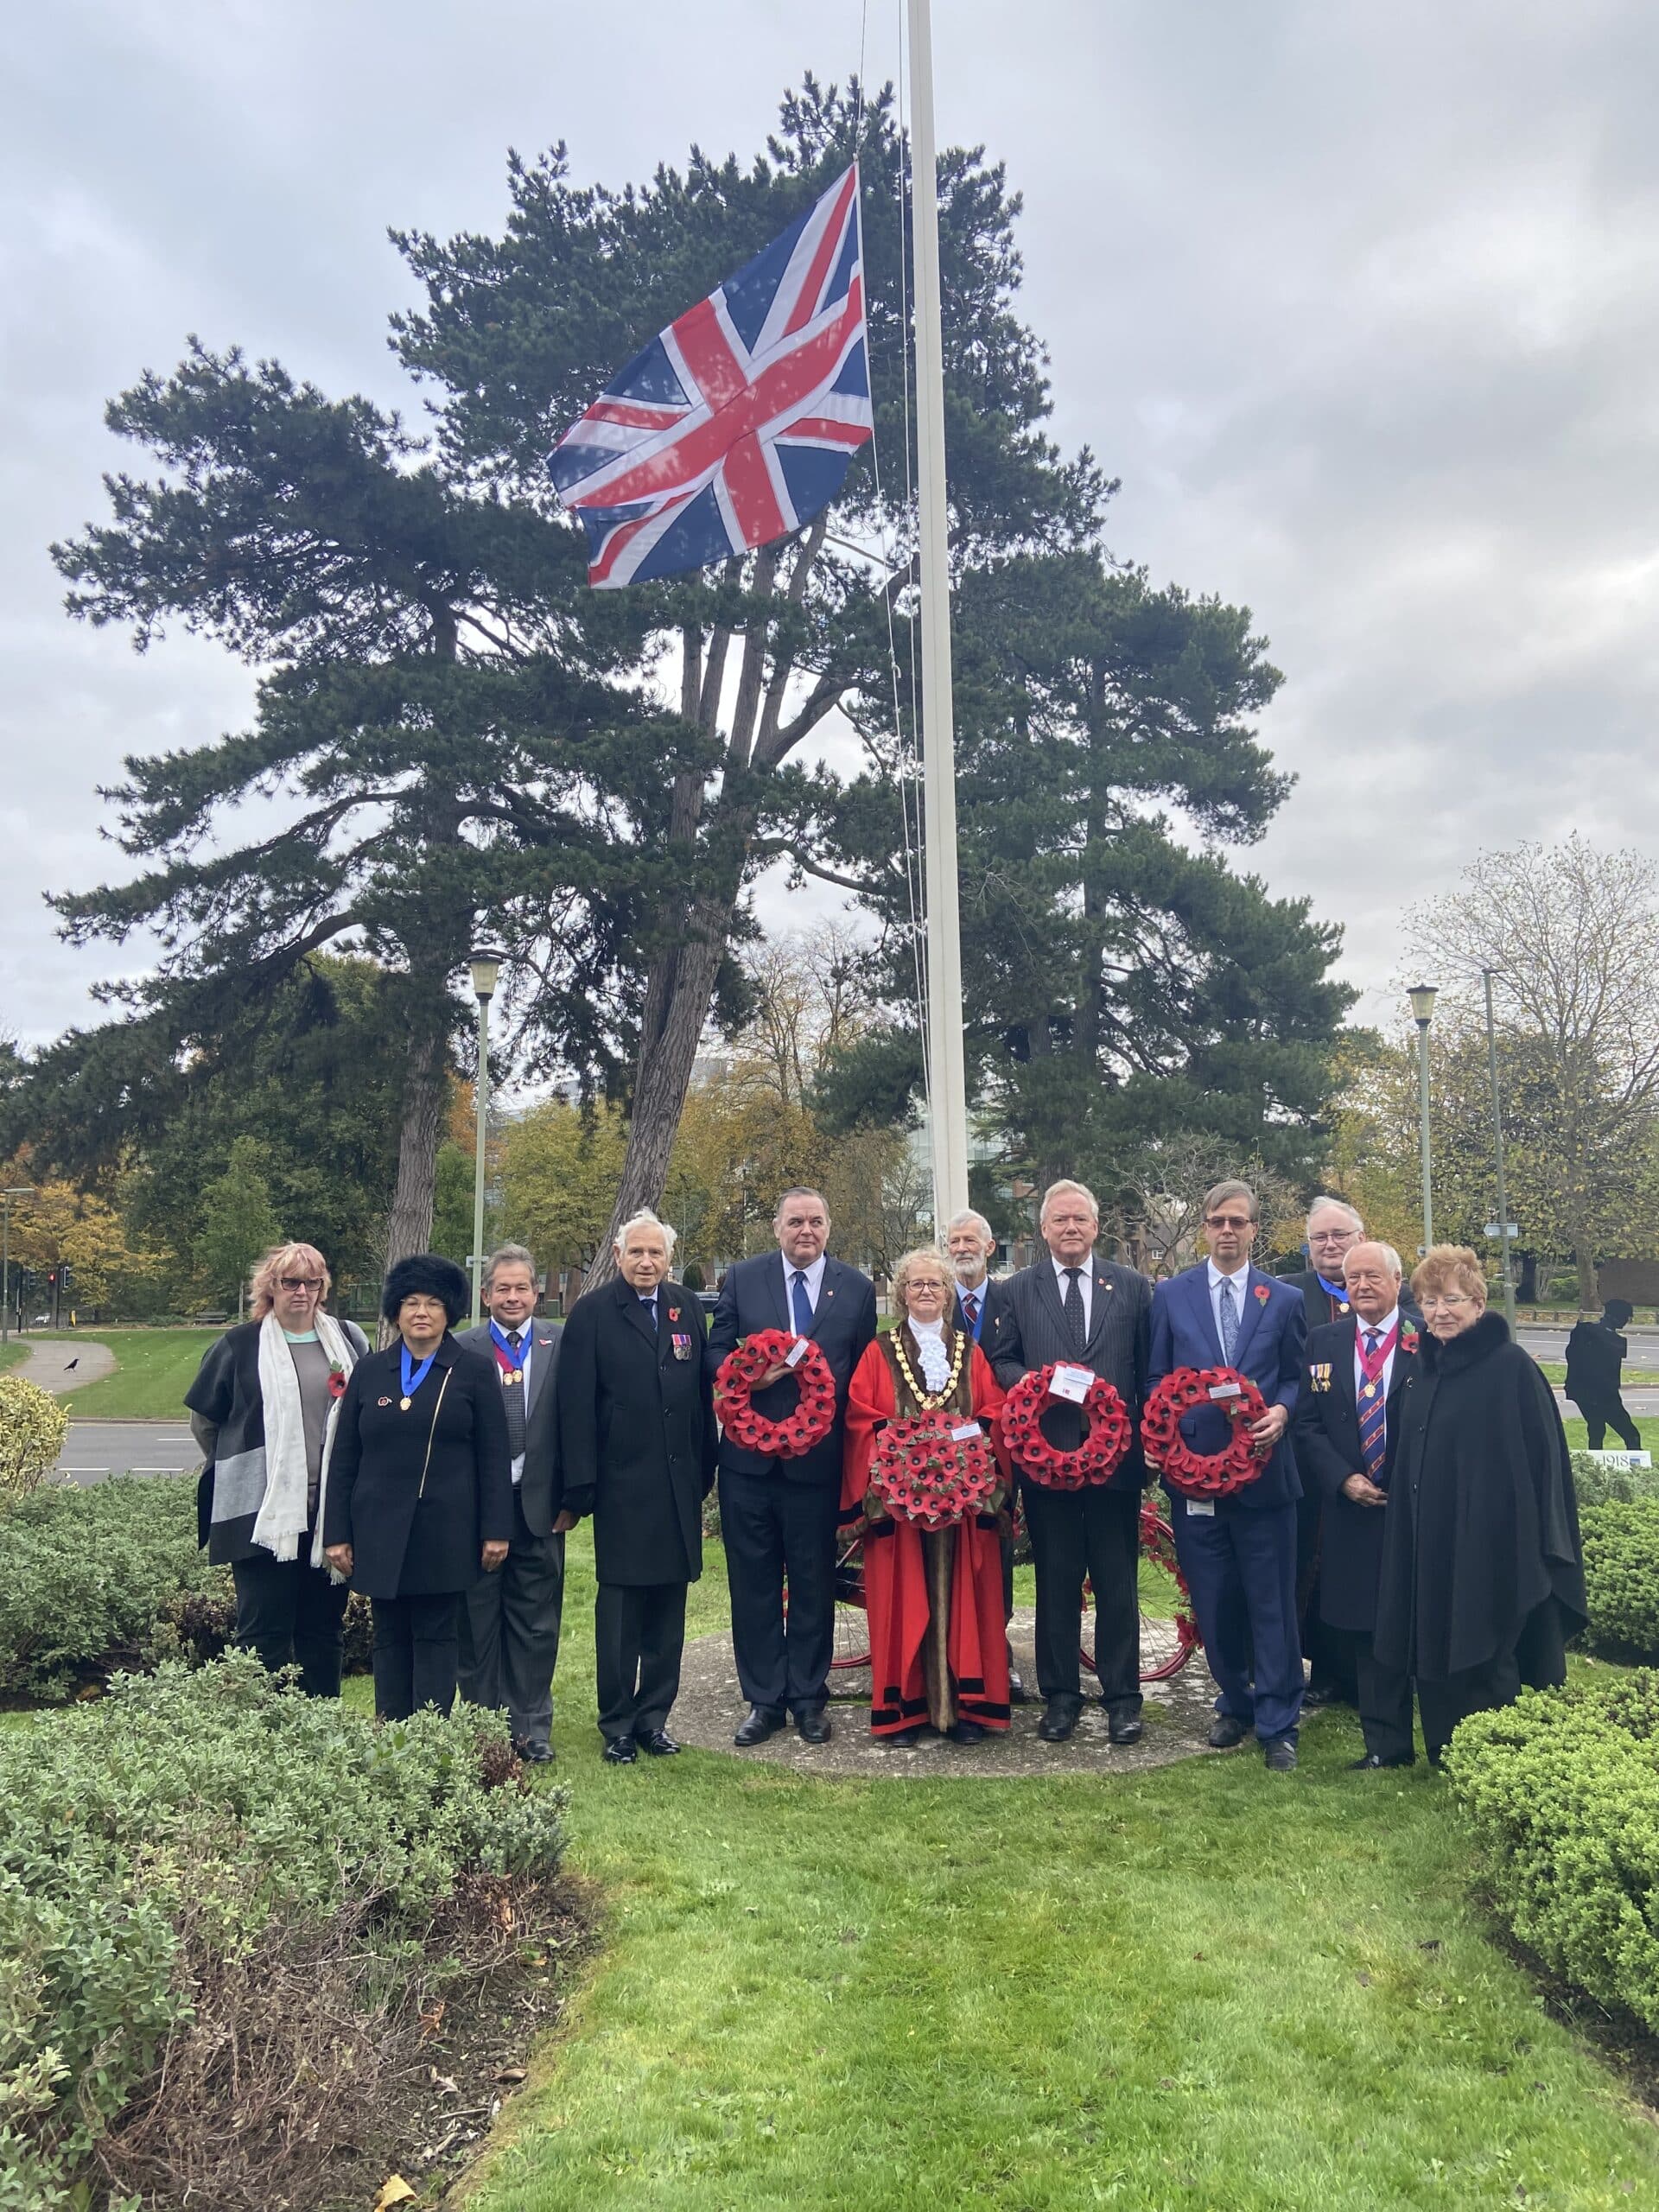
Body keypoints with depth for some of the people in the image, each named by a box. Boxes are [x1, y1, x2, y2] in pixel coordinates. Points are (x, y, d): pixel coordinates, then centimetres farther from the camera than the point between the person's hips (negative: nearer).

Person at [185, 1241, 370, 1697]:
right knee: (264, 1630, -1)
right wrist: (239, 1469, 11)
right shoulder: (240, 1347, 1)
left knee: (322, 1627, 11)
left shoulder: (348, 1341, 8)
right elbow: (203, 1420, 10)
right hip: (264, 1510, -3)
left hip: (331, 1509, 3)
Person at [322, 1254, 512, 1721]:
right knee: (390, 1640, 8)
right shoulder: (368, 1372, 8)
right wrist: (337, 1534, 3)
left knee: (436, 1638, 2)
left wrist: (496, 1530, -5)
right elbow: (342, 1460, 8)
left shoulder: (472, 1373, 2)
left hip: (445, 1533, -2)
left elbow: (493, 1458, 0)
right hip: (381, 1532, 2)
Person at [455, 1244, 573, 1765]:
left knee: (536, 1620, 9)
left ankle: (531, 1727, 20)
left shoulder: (561, 1344, 0)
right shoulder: (462, 1349, -1)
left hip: (539, 1503, 1)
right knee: (479, 1620, 9)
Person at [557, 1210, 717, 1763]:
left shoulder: (686, 1306, 9)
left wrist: (706, 1468, 7)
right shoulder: (593, 1312, -4)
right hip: (623, 1484, -4)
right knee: (620, 1607, 3)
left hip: (679, 1483, 4)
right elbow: (575, 1404, -7)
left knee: (668, 1607, 11)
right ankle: (617, 1724, 16)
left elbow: (702, 1388, 10)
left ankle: (654, 1716, 23)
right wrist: (580, 1486, -11)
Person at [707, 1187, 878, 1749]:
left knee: (814, 1581, 9)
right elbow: (716, 1352, 4)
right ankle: (764, 1699, 20)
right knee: (753, 1581, 7)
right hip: (749, 1458, 0)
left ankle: (809, 1697, 24)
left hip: (818, 1459, 0)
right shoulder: (741, 1279, 3)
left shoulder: (857, 1288, 4)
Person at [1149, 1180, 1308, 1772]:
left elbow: (1297, 1378, 9)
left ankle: (1277, 1723, 13)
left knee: (1272, 1602, 2)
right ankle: (1235, 1705, 28)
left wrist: (1281, 1410, -11)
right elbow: (1156, 1378, 8)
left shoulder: (1285, 1299, 6)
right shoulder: (1171, 1294, 6)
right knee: (1213, 1601, 10)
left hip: (1264, 1468, -1)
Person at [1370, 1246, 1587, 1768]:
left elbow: (1541, 1460, -13)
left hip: (1490, 1545, -7)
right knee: (1434, 1653, 12)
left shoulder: (1513, 1368, -12)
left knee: (1486, 1661, 3)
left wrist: (1530, 1544, -15)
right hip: (1429, 1544, 7)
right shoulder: (1427, 1367, 10)